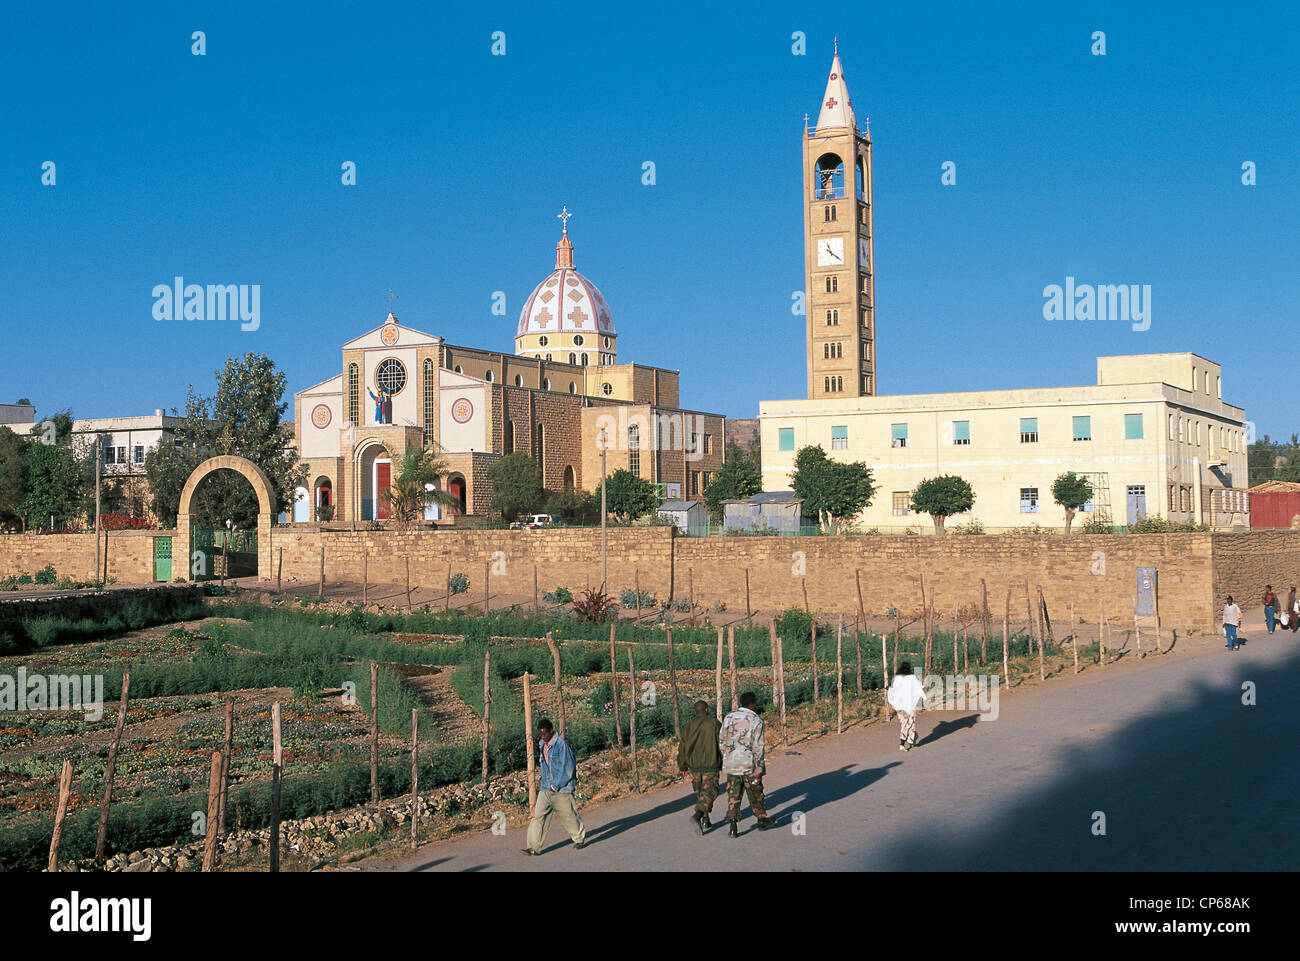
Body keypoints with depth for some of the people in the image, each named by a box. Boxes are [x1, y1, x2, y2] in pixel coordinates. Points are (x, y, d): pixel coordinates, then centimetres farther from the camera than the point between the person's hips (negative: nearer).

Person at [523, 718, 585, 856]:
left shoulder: (561, 745, -16)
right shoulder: (542, 745, 8)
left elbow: (567, 769, -16)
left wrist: (555, 786, -15)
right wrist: (543, 778, 15)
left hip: (561, 789, -6)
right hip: (546, 788, 6)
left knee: (568, 816, 6)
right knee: (539, 815, -3)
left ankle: (580, 838, 28)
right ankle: (534, 847, -3)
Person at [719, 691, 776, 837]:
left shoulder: (728, 718, 5)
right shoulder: (756, 720, -10)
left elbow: (721, 741, 9)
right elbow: (758, 746, -14)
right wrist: (759, 767, -12)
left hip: (731, 765, 3)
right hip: (749, 765, -3)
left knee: (733, 796, 4)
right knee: (755, 794, 14)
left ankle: (732, 824, -8)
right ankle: (762, 820, 29)